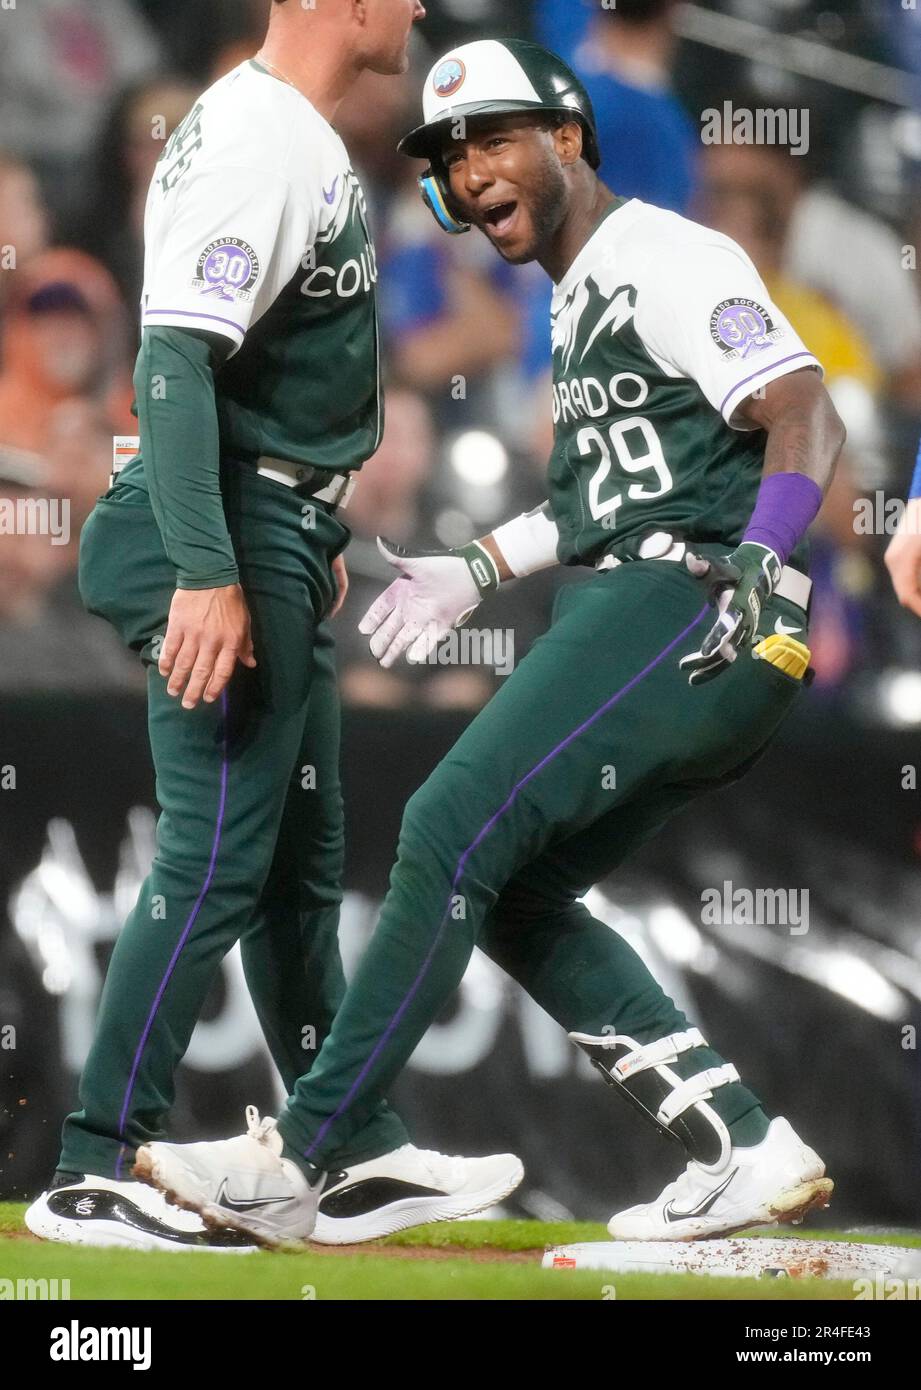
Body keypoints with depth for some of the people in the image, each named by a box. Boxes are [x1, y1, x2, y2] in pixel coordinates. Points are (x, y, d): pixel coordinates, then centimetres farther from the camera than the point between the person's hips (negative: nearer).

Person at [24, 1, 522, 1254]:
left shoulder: (305, 137, 14)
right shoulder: (254, 142, -17)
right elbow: (174, 360, -24)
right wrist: (207, 574, -30)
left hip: (276, 541, 11)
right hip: (233, 539, -11)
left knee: (301, 858, 14)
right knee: (218, 857, -10)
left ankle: (357, 1157, 22)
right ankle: (92, 1177, -7)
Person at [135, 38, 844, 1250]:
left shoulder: (662, 259, -7)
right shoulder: (582, 298, 24)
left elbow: (807, 420, -18)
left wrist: (750, 576, -32)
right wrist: (482, 569, 31)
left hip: (683, 604, -11)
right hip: (639, 612, 11)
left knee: (452, 835, -16)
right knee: (517, 893, 10)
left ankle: (298, 1165, -15)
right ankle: (745, 1157, 5)